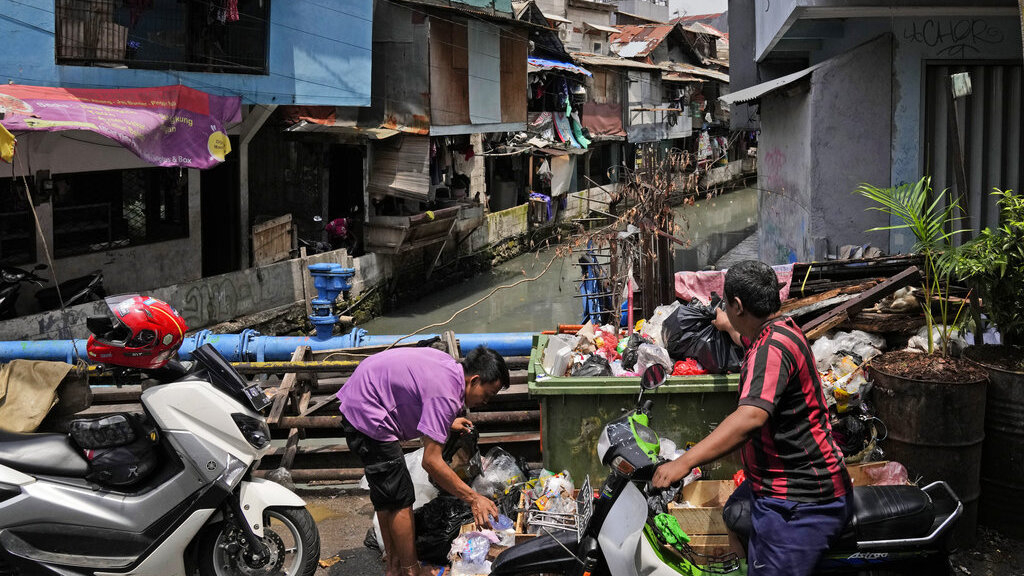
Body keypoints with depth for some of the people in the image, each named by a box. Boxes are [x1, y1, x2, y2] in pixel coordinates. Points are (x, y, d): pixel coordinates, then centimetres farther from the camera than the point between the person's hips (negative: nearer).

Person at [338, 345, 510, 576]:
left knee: (386, 497, 19)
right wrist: (473, 499, -21)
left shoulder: (449, 365, 3)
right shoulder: (446, 394, -25)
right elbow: (431, 461, -25)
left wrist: (445, 422, 21)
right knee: (400, 499, -3)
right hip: (367, 415, -11)